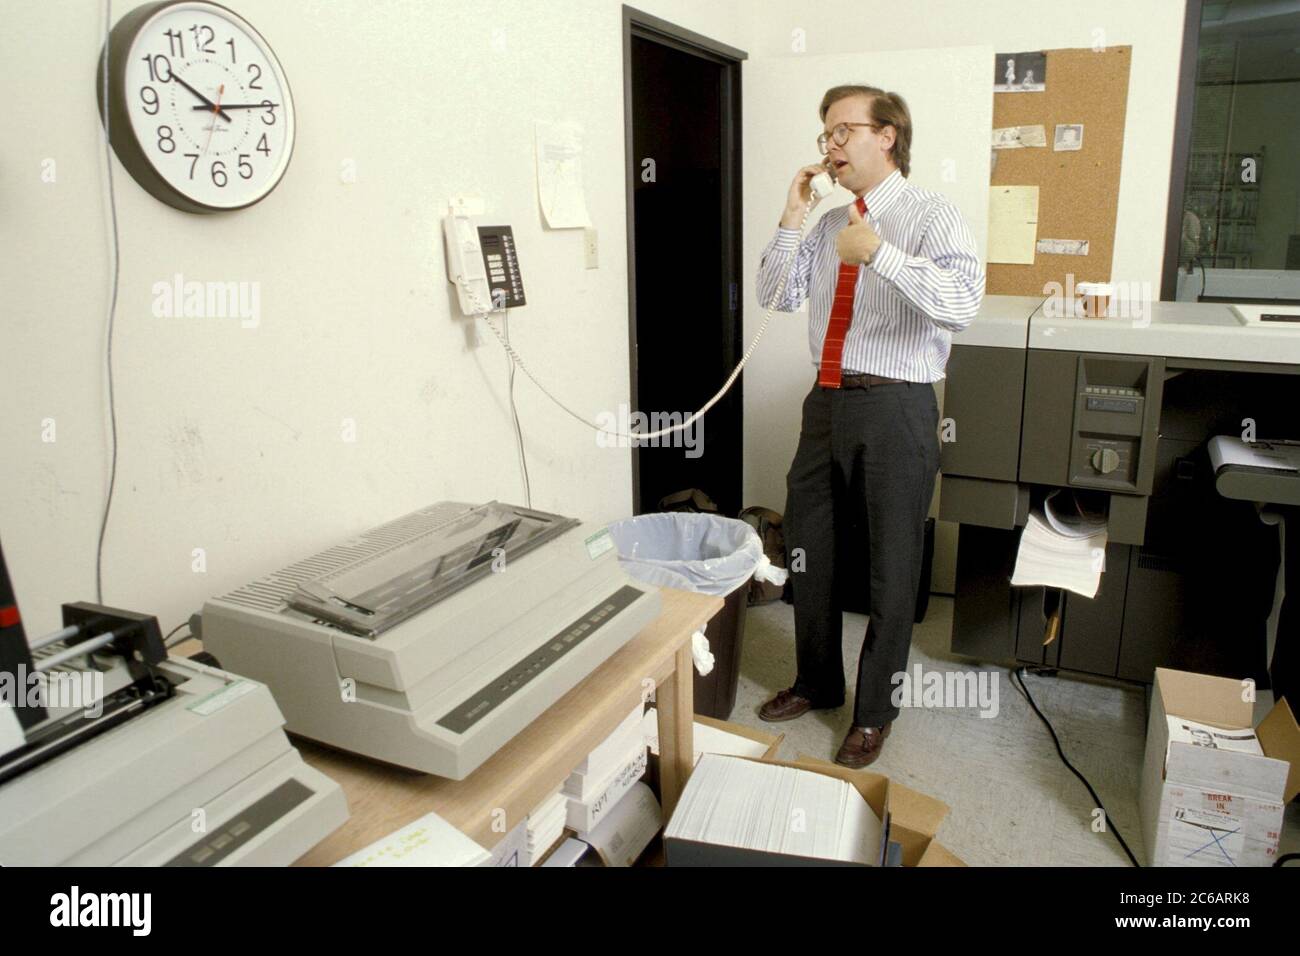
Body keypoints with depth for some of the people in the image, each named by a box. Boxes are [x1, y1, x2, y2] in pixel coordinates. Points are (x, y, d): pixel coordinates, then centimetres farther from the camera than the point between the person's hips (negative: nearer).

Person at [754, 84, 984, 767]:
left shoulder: (930, 215, -8)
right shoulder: (830, 224, 13)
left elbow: (964, 301, -24)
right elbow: (775, 295, 9)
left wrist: (880, 253, -30)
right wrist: (791, 218, 1)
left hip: (895, 408, -7)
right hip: (828, 402, 7)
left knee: (891, 567, 6)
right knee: (807, 549, 16)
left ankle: (874, 711, 26)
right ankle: (817, 683, 38)